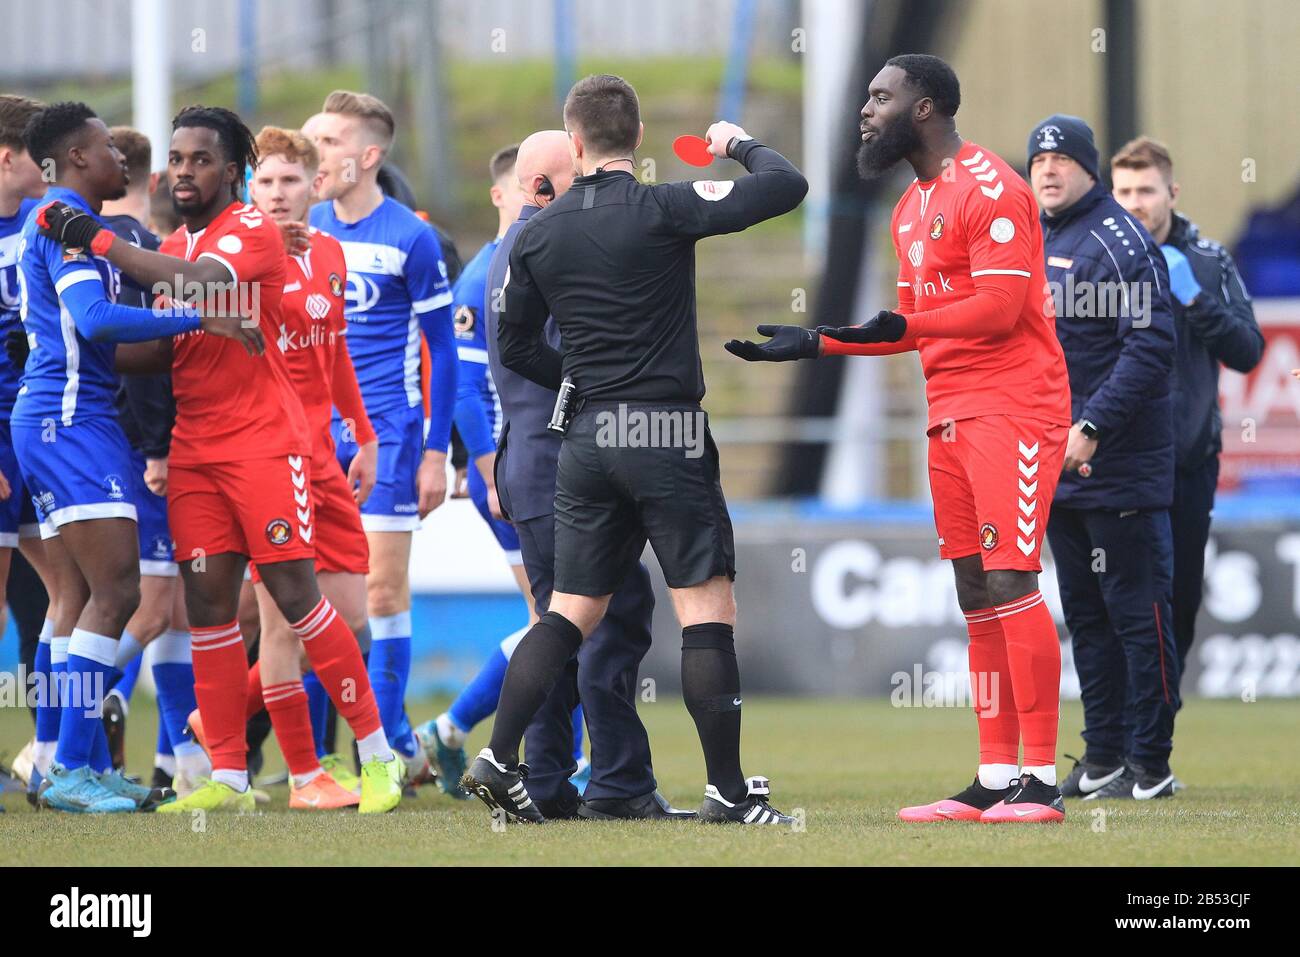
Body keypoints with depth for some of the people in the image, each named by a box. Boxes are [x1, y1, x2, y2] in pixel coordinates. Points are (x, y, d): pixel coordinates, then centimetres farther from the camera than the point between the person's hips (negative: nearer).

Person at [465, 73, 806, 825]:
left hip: (586, 438, 5)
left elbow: (515, 344, 14)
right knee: (708, 606, -2)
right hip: (667, 431, -5)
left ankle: (499, 760, 4)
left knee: (572, 609, 12)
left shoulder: (541, 233, 6)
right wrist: (741, 144, 5)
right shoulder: (661, 210, -10)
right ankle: (729, 791, -3)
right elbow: (785, 187, -15)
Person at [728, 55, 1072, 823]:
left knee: (1009, 583, -13)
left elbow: (1000, 307, -20)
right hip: (952, 414, 9)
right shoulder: (912, 208, 18)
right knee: (976, 593, 7)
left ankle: (1042, 780, -13)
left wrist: (899, 325, -27)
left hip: (1012, 408, -9)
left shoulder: (989, 189, -12)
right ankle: (996, 779, 8)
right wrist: (813, 343, 18)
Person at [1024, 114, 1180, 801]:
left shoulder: (1119, 241, -10)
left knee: (1137, 611, -5)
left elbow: (1150, 346, -18)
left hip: (1120, 468, -9)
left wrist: (1093, 427, -23)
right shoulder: (1034, 244, 15)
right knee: (1085, 615, 12)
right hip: (1055, 470, 9)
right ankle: (1103, 756, 19)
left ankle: (1150, 764, -2)